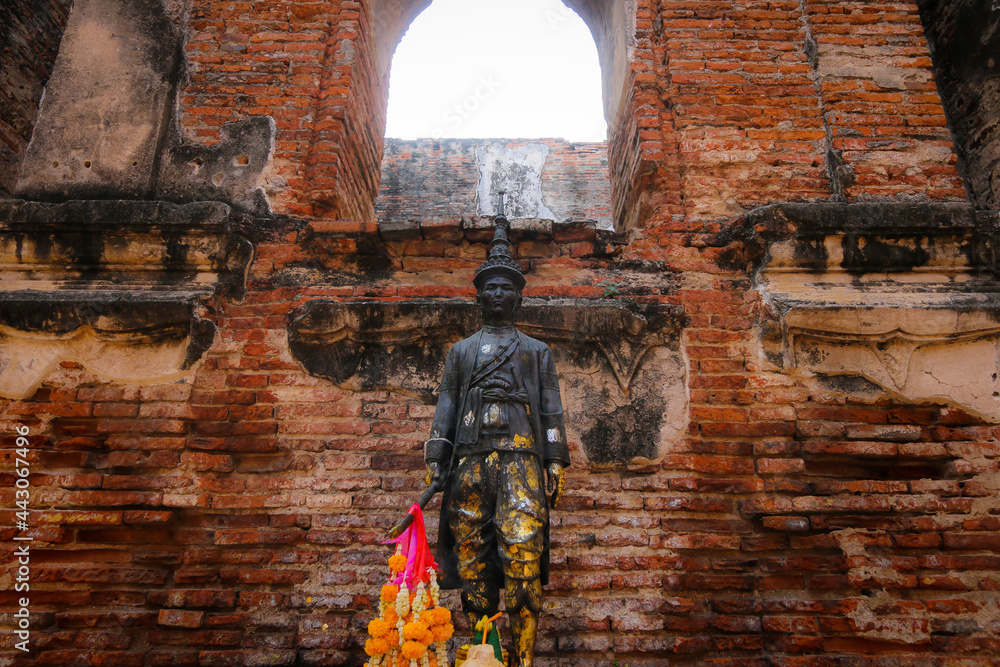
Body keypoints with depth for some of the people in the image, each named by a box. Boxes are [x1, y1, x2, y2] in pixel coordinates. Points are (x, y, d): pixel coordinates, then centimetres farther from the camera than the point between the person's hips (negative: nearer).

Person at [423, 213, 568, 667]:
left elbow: (551, 409, 11)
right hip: (470, 458, 2)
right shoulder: (461, 350, 22)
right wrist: (436, 459, 5)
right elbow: (446, 405, 15)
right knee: (471, 557, 2)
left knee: (523, 553, -12)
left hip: (520, 457, -1)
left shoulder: (537, 351, 19)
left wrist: (555, 463, 1)